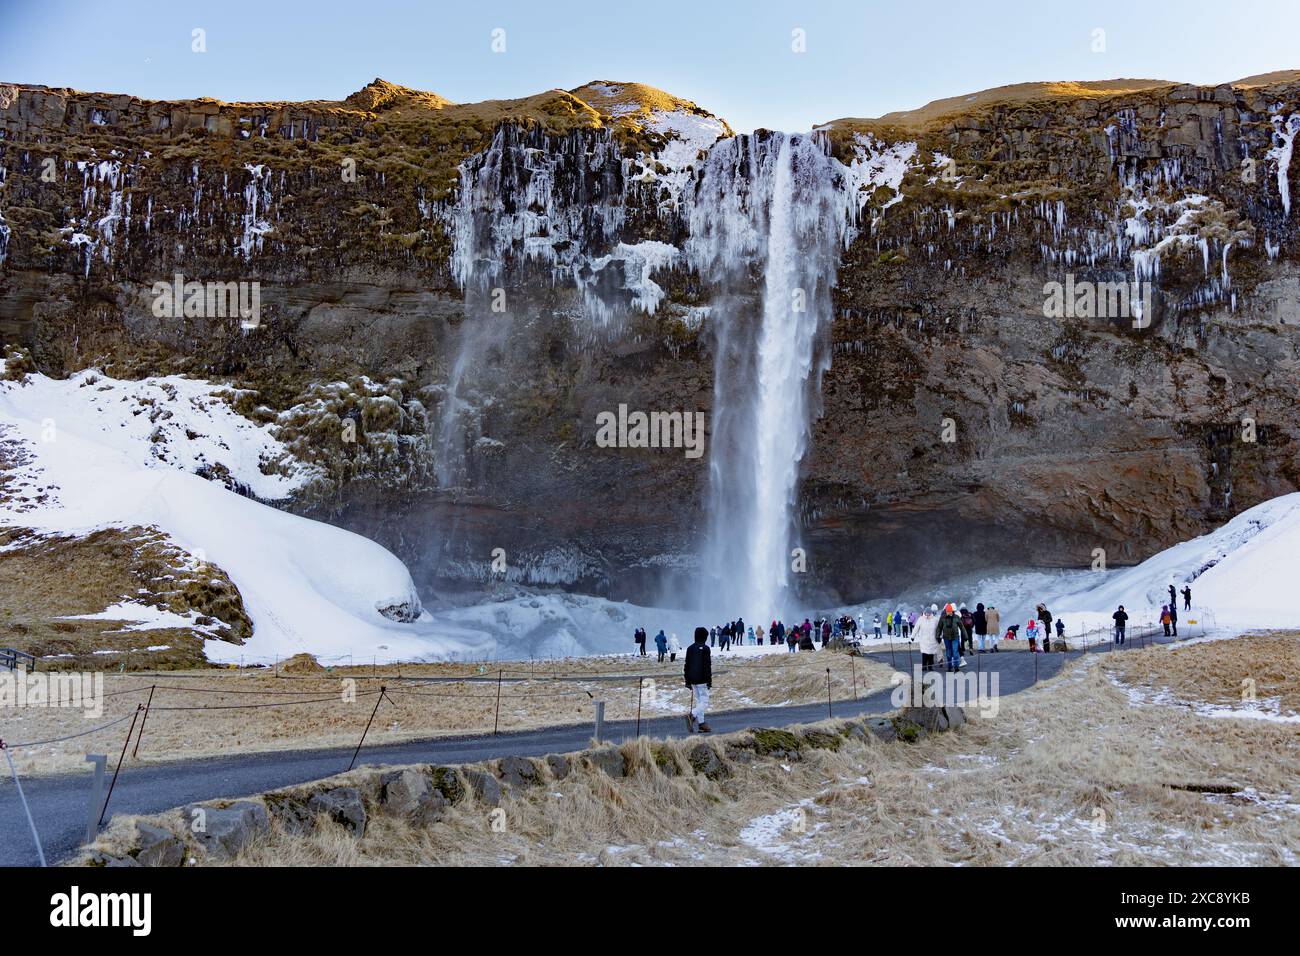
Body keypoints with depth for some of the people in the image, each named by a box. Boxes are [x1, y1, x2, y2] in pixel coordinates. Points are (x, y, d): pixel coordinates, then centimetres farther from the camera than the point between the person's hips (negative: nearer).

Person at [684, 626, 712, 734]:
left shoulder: (690, 648, 12)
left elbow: (687, 666, 14)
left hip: (693, 680, 7)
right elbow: (707, 666, -12)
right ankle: (692, 715, -28)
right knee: (704, 701, -6)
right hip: (702, 680, -7)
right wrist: (709, 681, -8)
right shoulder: (705, 648, -9)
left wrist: (688, 681, 19)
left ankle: (701, 723, 10)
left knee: (698, 701, 12)